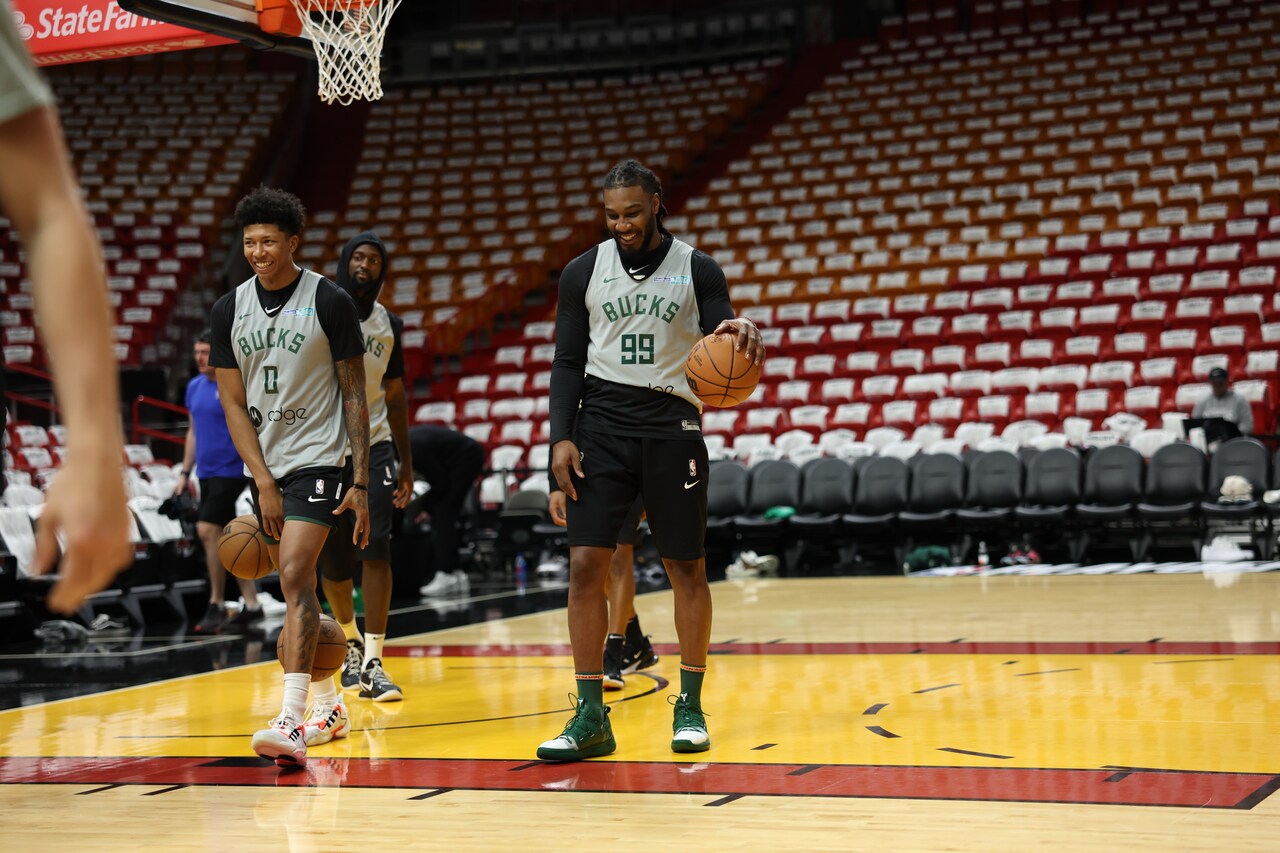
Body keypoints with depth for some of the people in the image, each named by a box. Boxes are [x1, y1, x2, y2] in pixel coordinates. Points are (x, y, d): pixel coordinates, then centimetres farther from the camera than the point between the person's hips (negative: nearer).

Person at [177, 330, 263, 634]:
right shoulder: (194, 387, 11)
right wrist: (185, 474, 17)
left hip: (230, 471, -8)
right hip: (207, 473, 8)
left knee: (207, 531, -14)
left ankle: (216, 605, -5)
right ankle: (251, 605, 16)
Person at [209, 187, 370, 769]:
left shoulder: (329, 301, -8)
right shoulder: (229, 310, 3)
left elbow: (355, 396, -5)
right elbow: (233, 404, 3)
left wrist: (360, 482, -10)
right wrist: (263, 483, -7)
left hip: (318, 459, -5)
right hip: (263, 465, 5)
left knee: (295, 578, -18)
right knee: (298, 587, 12)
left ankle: (290, 721, -23)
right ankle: (328, 702, 28)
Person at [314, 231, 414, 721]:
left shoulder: (389, 324, 10)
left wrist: (406, 463, 15)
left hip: (374, 445, 2)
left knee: (376, 547, -13)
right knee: (333, 559, 3)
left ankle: (372, 663, -12)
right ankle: (351, 641, 31)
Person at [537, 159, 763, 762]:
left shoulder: (698, 271, 2)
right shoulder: (583, 272, 6)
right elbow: (568, 361, 7)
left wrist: (741, 336, -24)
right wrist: (561, 437, -4)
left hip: (672, 424, -1)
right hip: (602, 423, 1)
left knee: (686, 567, 4)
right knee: (586, 564, -8)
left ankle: (690, 706, 18)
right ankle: (591, 718, -2)